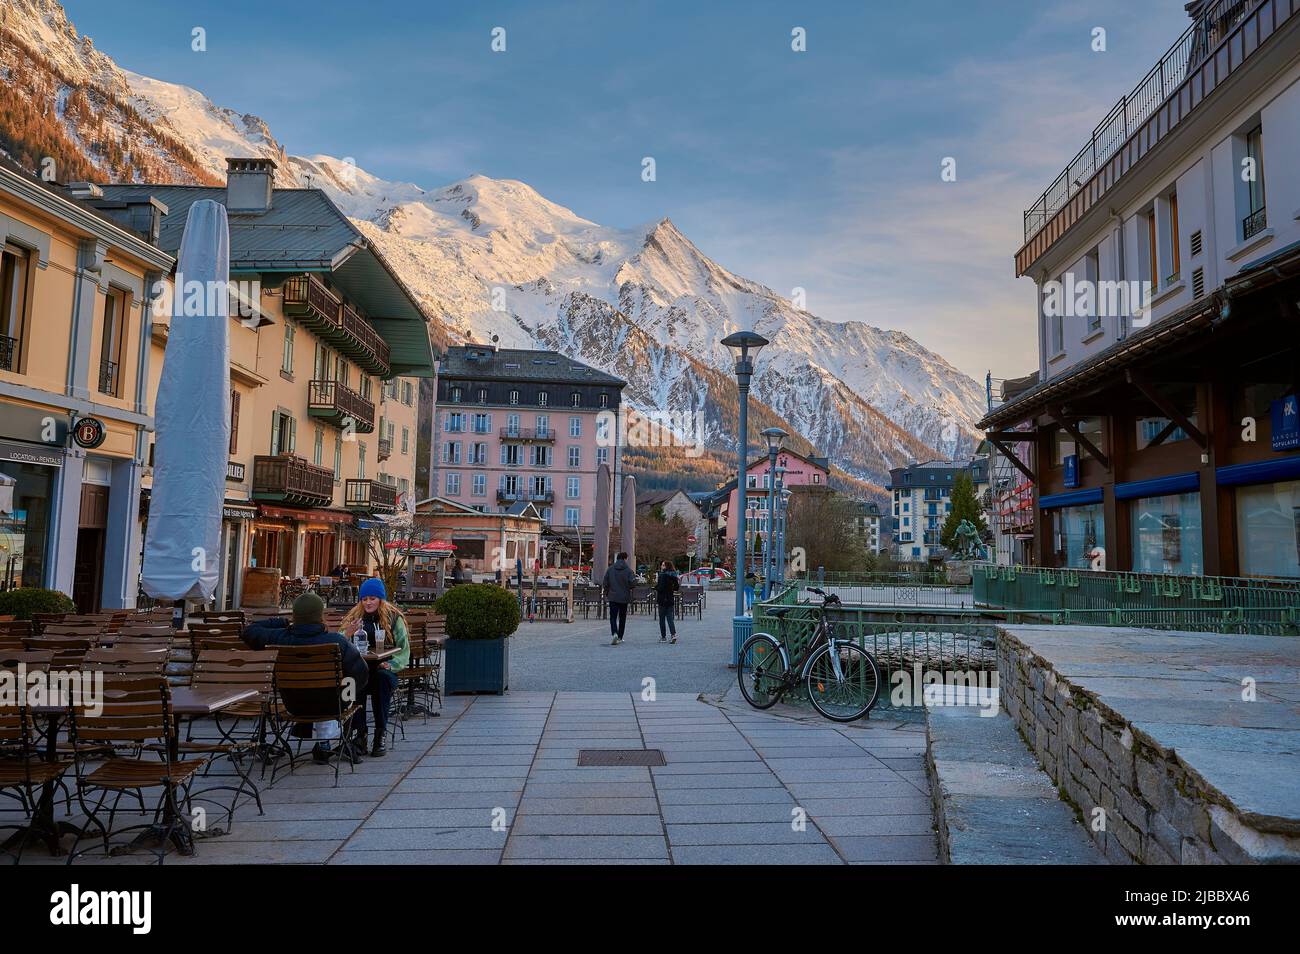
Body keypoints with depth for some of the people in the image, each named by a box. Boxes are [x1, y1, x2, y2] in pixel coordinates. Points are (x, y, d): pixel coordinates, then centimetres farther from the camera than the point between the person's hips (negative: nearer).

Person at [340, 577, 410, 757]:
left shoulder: (394, 617, 9)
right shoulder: (354, 617, 13)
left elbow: (404, 649, 5)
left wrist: (391, 664, -13)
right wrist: (347, 634, -16)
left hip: (384, 669, -1)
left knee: (383, 677, -35)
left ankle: (380, 735, -28)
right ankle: (360, 733, -27)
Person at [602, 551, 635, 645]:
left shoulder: (610, 569, 0)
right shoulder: (628, 570, -6)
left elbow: (605, 583, 1)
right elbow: (631, 583, -12)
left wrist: (606, 593, 16)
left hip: (613, 597, 0)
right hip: (624, 598, 0)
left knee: (613, 617, 1)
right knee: (622, 617, 13)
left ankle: (614, 633, -22)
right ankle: (620, 637, 18)